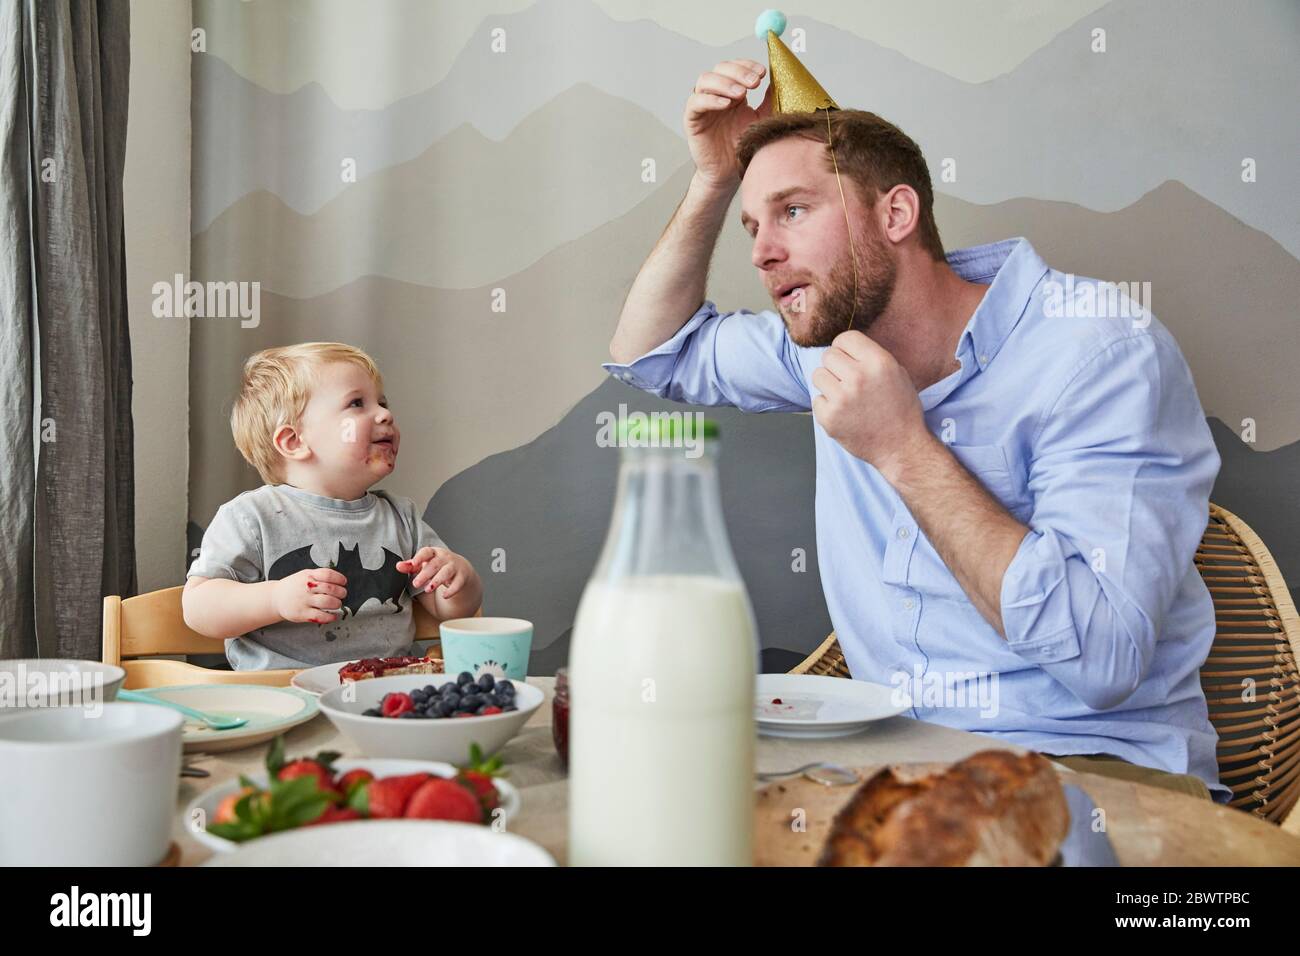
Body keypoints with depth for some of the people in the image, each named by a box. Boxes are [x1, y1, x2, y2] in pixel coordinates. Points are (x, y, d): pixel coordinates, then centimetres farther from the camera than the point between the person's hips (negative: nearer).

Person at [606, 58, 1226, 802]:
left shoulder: (1101, 349, -16)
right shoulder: (834, 334, 5)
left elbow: (1102, 661, -24)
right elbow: (655, 352, 21)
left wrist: (904, 449, -22)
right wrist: (715, 182, 6)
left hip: (1094, 762, -6)